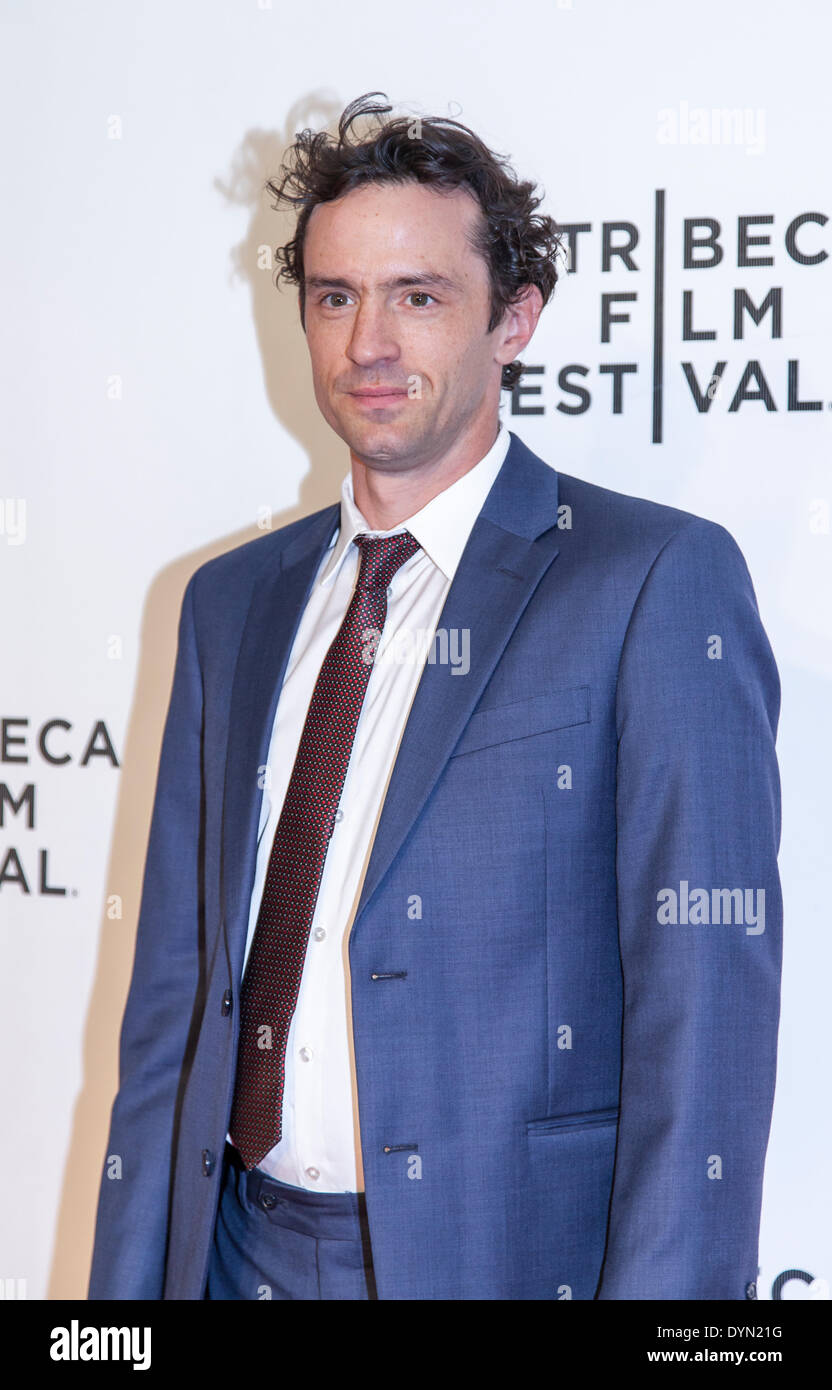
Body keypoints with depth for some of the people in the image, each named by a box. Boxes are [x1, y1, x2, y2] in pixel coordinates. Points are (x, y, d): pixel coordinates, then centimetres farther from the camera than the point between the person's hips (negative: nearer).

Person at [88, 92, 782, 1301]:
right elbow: (175, 983, 9)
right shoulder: (233, 604, 9)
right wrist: (126, 1285, 3)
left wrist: (662, 1289, -20)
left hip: (507, 1251, -5)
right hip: (240, 1249, 5)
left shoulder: (660, 581, -9)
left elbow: (703, 1006, -13)